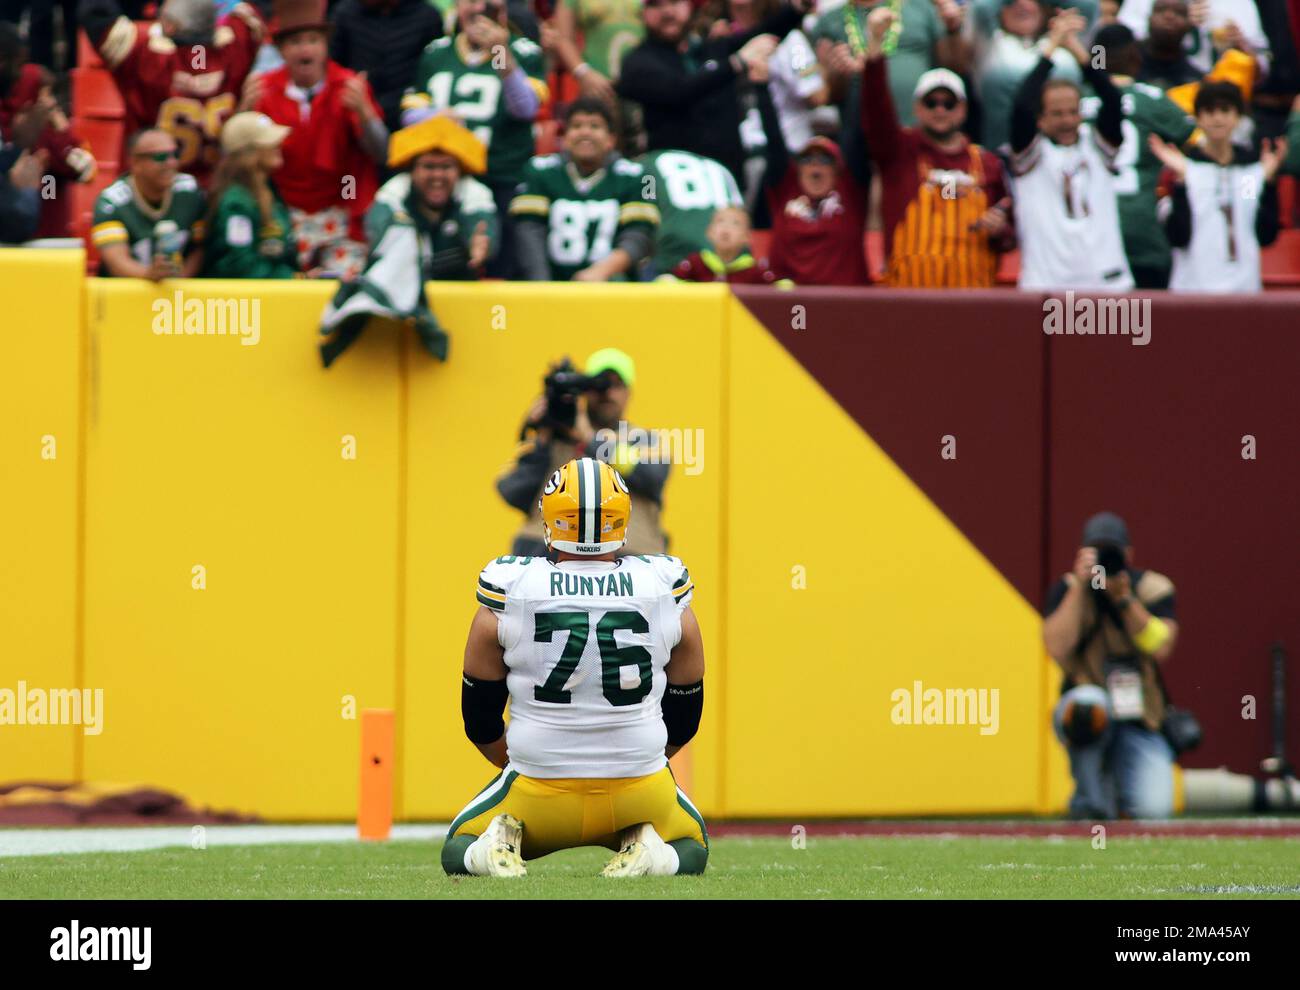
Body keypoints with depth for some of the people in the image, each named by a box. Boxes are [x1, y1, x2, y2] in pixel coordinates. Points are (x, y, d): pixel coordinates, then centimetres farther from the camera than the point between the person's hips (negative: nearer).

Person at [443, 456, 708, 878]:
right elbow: (684, 717, 8)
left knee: (458, 851, 26)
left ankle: (502, 842, -7)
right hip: (638, 790, 0)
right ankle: (646, 848, -3)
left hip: (538, 794, 0)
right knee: (690, 851, 31)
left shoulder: (509, 595, -6)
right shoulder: (666, 596, -4)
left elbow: (481, 719, 5)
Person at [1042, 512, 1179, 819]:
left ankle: (1122, 784, 19)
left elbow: (1161, 649, -16)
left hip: (1141, 726, 1)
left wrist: (1124, 598, -22)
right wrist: (1079, 587, -21)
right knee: (1086, 703, -39)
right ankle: (1090, 802, -17)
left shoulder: (1154, 589, -1)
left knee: (1154, 811, -19)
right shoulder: (1066, 591, -2)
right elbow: (1058, 649, -19)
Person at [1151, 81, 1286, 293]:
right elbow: (1179, 238, -10)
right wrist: (1180, 179, -17)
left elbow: (1267, 236, 4)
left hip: (1245, 284, 3)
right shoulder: (1186, 164, -3)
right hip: (1193, 287, -3)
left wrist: (1269, 179, -2)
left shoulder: (1254, 165, 8)